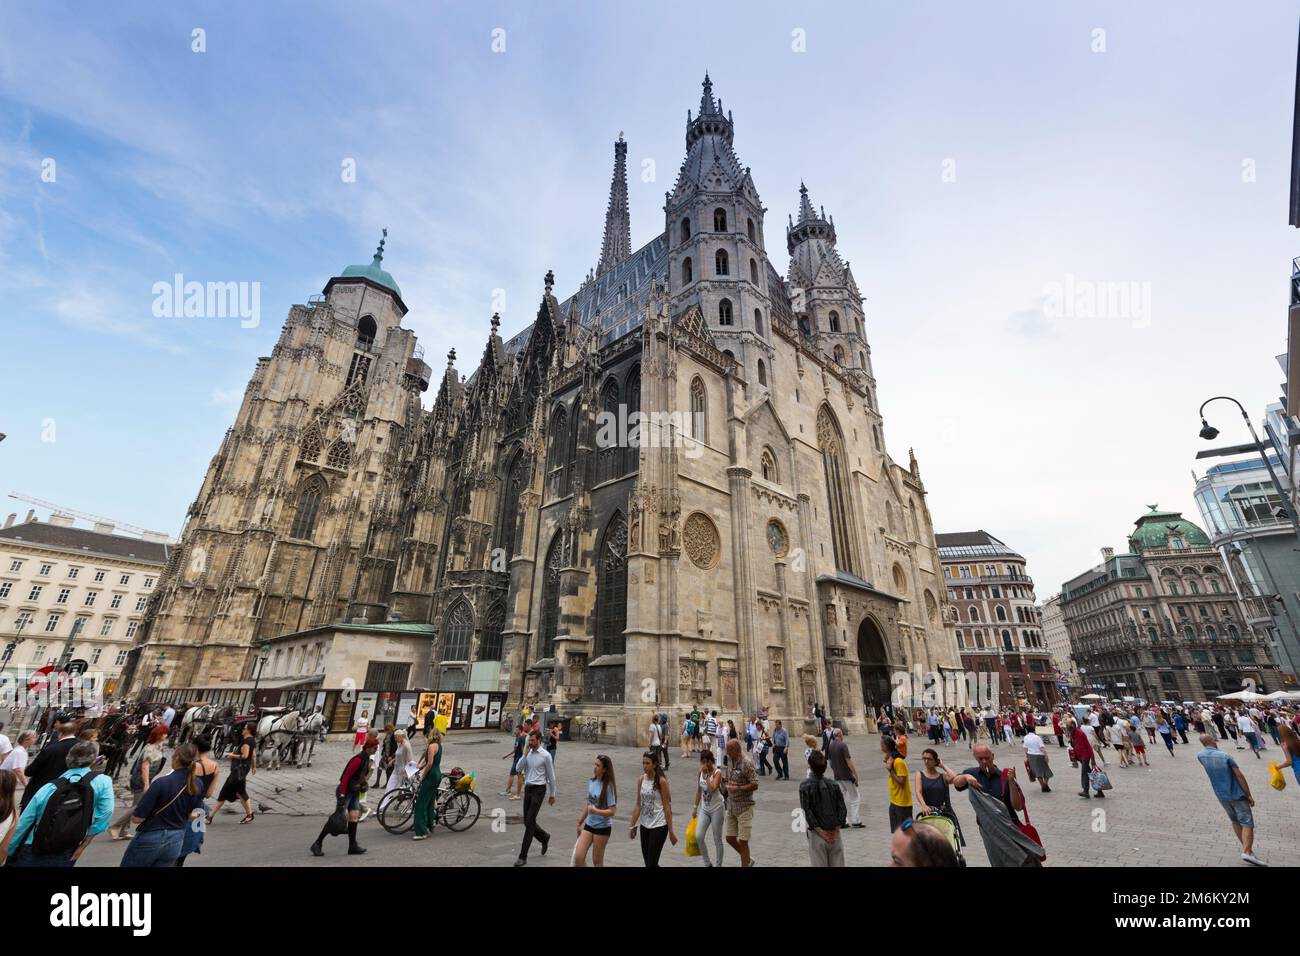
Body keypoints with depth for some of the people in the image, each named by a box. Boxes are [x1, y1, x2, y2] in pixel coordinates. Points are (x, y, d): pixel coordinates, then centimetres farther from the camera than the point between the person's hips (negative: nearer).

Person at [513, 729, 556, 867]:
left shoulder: (545, 755, -11)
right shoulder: (528, 754, 5)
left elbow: (551, 776, -4)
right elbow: (518, 769, -4)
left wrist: (552, 794, 1)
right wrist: (525, 755, -13)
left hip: (539, 789, -6)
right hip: (527, 788, 6)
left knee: (530, 822, -7)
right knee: (527, 821, 12)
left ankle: (523, 856, 4)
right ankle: (544, 837, 38)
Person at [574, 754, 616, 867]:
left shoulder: (608, 787, -18)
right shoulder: (591, 782, 1)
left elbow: (611, 811, -19)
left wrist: (596, 811, -34)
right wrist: (580, 821, 20)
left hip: (602, 827, -6)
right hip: (589, 824, 6)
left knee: (597, 861, 7)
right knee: (578, 857, 0)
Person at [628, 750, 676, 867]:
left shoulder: (661, 781, -15)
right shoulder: (642, 779, 1)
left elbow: (667, 807, -12)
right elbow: (638, 805, 6)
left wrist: (671, 831, -10)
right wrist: (633, 826, 6)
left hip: (659, 826, -6)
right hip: (644, 825, 6)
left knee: (651, 863, -4)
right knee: (647, 862, 14)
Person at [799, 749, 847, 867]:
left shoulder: (805, 786, -10)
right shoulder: (833, 784, -1)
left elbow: (807, 812, -14)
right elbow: (843, 809, -4)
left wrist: (821, 832, -10)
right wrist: (835, 830, -3)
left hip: (817, 834, -3)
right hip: (835, 833, 3)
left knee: (819, 864, 7)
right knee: (837, 864, 14)